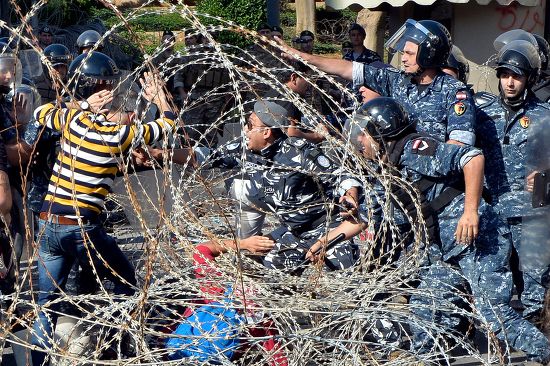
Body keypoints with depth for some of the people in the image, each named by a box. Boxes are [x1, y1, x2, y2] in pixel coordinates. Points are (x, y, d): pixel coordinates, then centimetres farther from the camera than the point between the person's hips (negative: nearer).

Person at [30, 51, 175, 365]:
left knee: (48, 303, 11)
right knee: (126, 281, 20)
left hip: (49, 223, 4)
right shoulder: (118, 132, -8)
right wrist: (160, 98, 23)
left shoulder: (70, 118, 1)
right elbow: (169, 125, 5)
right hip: (83, 226, -4)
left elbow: (40, 111, 24)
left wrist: (83, 104, 13)